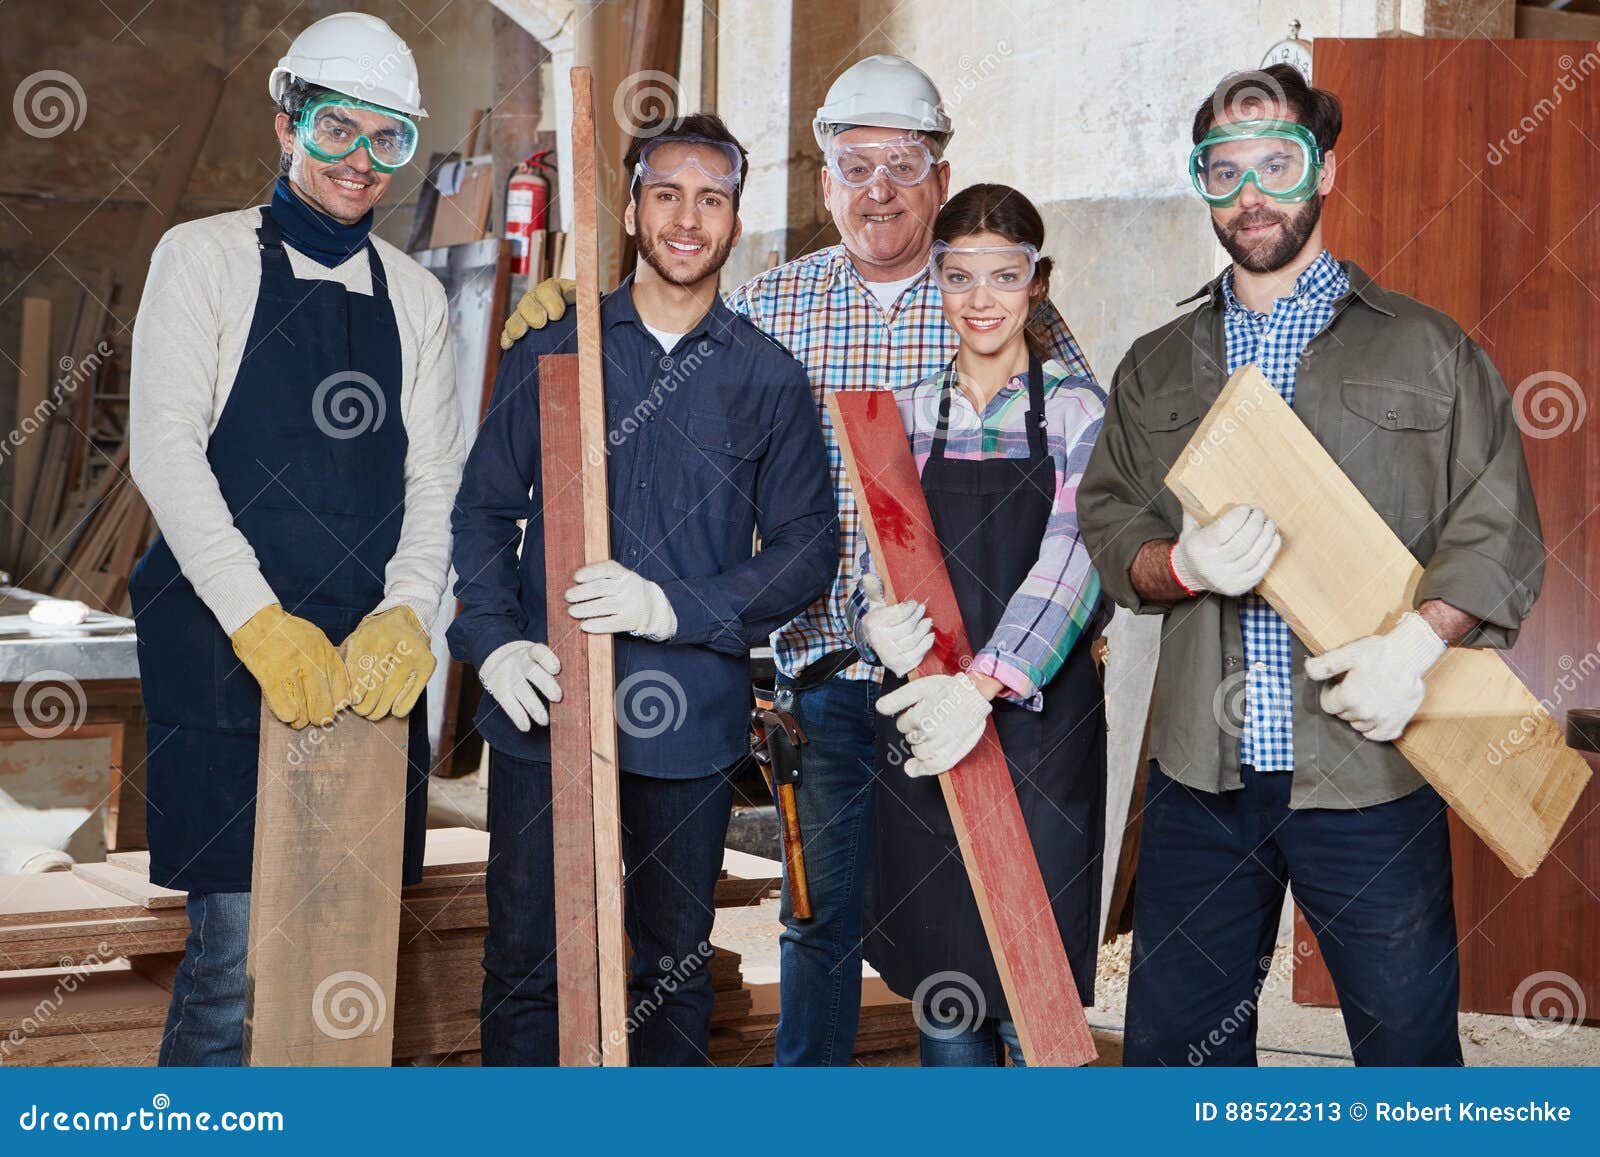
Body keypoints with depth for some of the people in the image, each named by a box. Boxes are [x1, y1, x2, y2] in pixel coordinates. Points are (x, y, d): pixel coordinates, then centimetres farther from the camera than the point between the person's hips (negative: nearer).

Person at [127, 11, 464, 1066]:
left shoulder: (416, 296, 15)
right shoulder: (206, 257, 3)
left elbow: (434, 476, 10)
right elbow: (163, 444, -7)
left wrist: (408, 611, -11)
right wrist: (261, 622, -18)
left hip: (370, 657, 4)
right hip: (225, 648, -4)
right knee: (235, 948, -7)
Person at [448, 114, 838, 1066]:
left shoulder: (769, 379, 5)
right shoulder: (552, 354, 7)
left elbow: (808, 548, 1)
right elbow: (485, 508, 8)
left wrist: (673, 606, -12)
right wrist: (493, 639, -9)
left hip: (690, 721, 0)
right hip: (543, 706, 0)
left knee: (675, 964, 11)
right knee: (524, 962, 3)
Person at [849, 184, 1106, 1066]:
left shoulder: (1075, 410, -2)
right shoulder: (905, 414, 10)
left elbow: (1074, 563, -15)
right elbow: (875, 558, 9)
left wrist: (984, 682, -29)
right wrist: (878, 620, -16)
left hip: (1039, 720, -3)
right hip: (923, 727, 3)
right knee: (938, 985, 9)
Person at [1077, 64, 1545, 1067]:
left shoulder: (1427, 350, 6)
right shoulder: (1156, 370, 16)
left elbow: (1500, 531, 1)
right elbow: (1108, 526, 10)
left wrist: (1418, 635, -16)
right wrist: (1180, 566, -11)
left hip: (1373, 770, -3)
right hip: (1203, 770, 3)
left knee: (1410, 1044, 2)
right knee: (1170, 1044, 8)